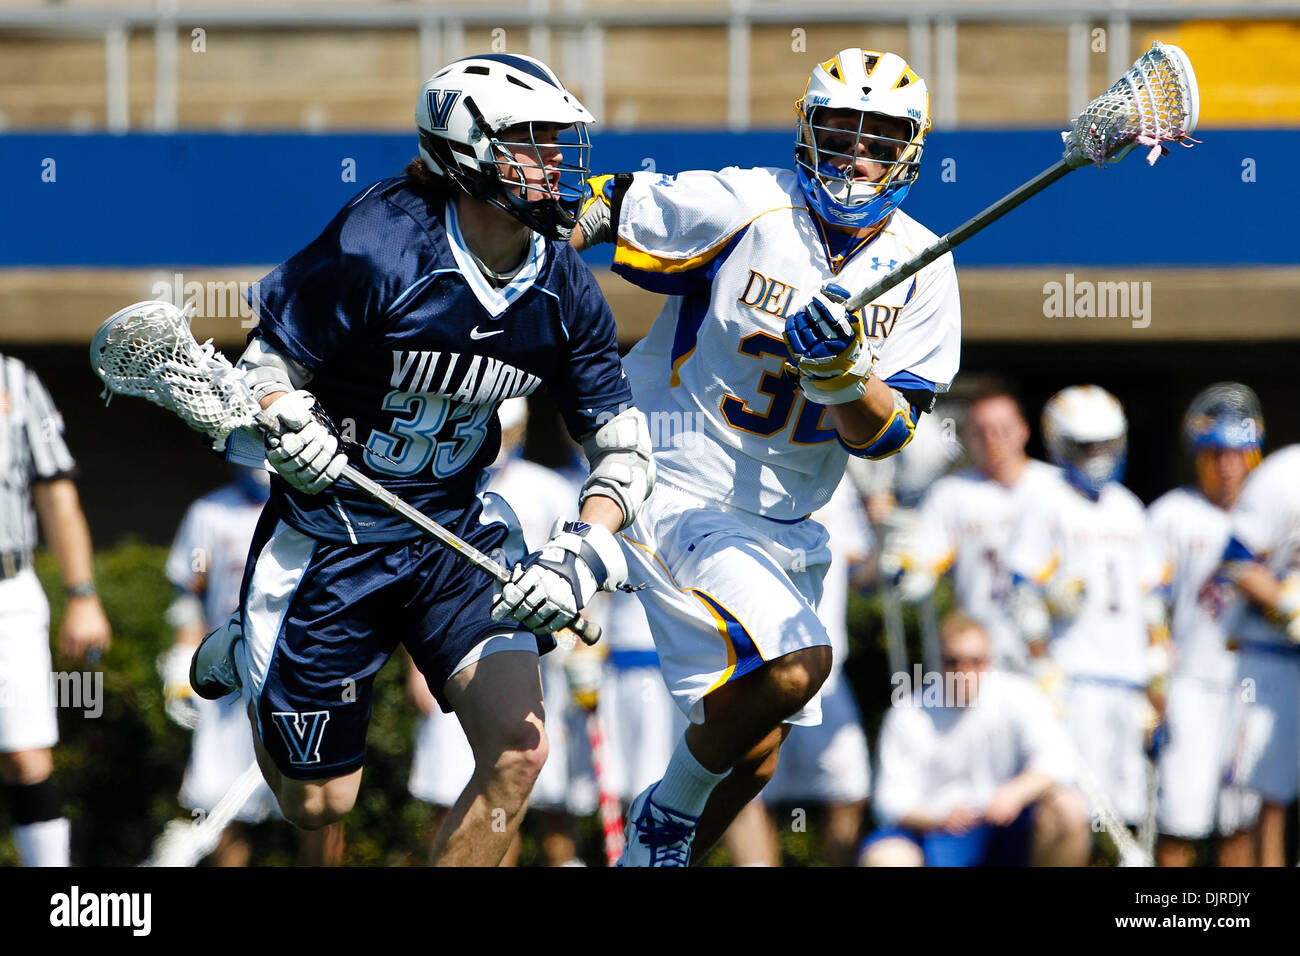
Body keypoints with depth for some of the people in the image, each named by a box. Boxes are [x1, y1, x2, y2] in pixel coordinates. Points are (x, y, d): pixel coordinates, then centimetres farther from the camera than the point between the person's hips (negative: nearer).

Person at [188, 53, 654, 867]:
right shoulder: (377, 247, -23)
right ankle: (244, 661, 39)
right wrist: (287, 428, -33)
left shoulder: (566, 290, -7)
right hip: (332, 533, -4)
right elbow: (265, 365, -11)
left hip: (457, 528, 4)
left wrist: (584, 555, -18)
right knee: (320, 803, 7)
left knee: (518, 751, -14)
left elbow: (623, 447, -1)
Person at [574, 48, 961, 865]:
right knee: (796, 661, -27)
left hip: (787, 525, 6)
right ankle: (667, 816, -3)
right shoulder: (741, 208, -15)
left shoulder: (921, 266, -1)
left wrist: (840, 369, -27)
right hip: (680, 491, -6)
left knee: (755, 759, 10)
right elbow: (600, 209, -5)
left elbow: (882, 433, -7)